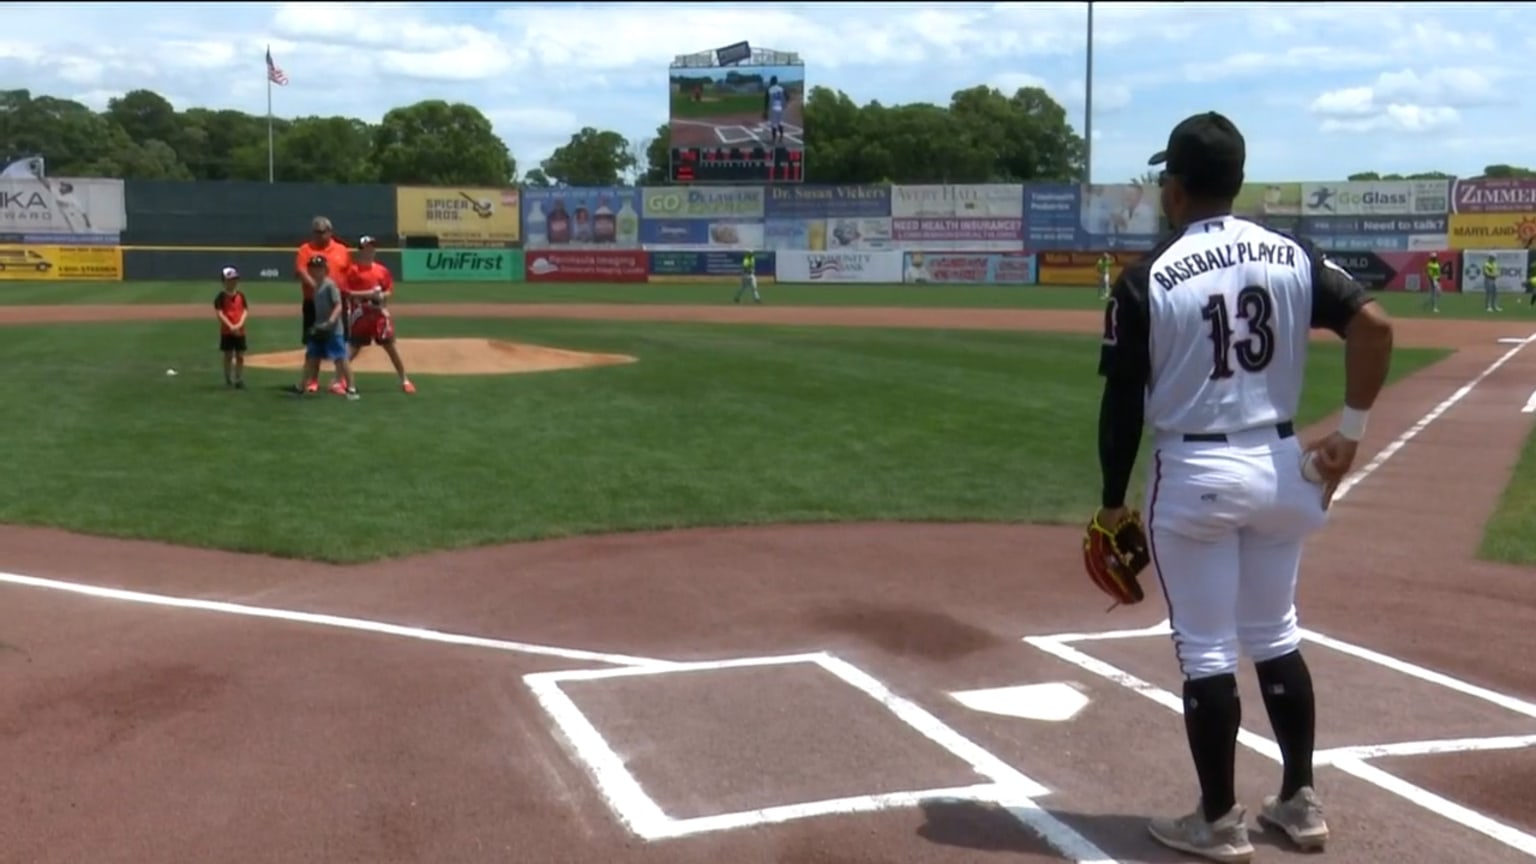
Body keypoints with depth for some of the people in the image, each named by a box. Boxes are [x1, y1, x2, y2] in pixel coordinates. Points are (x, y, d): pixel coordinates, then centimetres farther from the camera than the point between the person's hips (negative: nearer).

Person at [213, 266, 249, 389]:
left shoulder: (241, 295, 5)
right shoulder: (221, 296, -5)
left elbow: (245, 310, 3)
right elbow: (219, 312, -11)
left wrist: (240, 324, -13)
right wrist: (230, 326, -19)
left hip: (240, 330, 3)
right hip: (226, 331, -3)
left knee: (240, 356, 4)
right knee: (228, 356, 3)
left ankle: (239, 380, 11)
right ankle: (228, 380, 10)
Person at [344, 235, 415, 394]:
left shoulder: (382, 270, 8)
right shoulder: (353, 270, -5)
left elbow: (389, 291, 13)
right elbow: (348, 293, -11)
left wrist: (382, 295, -9)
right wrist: (369, 293, -18)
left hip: (379, 313, 3)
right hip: (360, 314, -3)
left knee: (391, 346, 4)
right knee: (354, 348, -1)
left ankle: (405, 380, 11)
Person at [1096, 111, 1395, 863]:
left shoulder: (1146, 280, -10)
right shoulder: (1291, 256, 1)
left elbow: (1123, 404, -7)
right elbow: (1374, 325, -10)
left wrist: (1113, 501, 3)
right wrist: (1352, 430, -3)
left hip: (1194, 475, -4)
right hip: (1280, 467, 5)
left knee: (1205, 652, 5)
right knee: (1275, 636, 19)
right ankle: (1300, 801, 27)